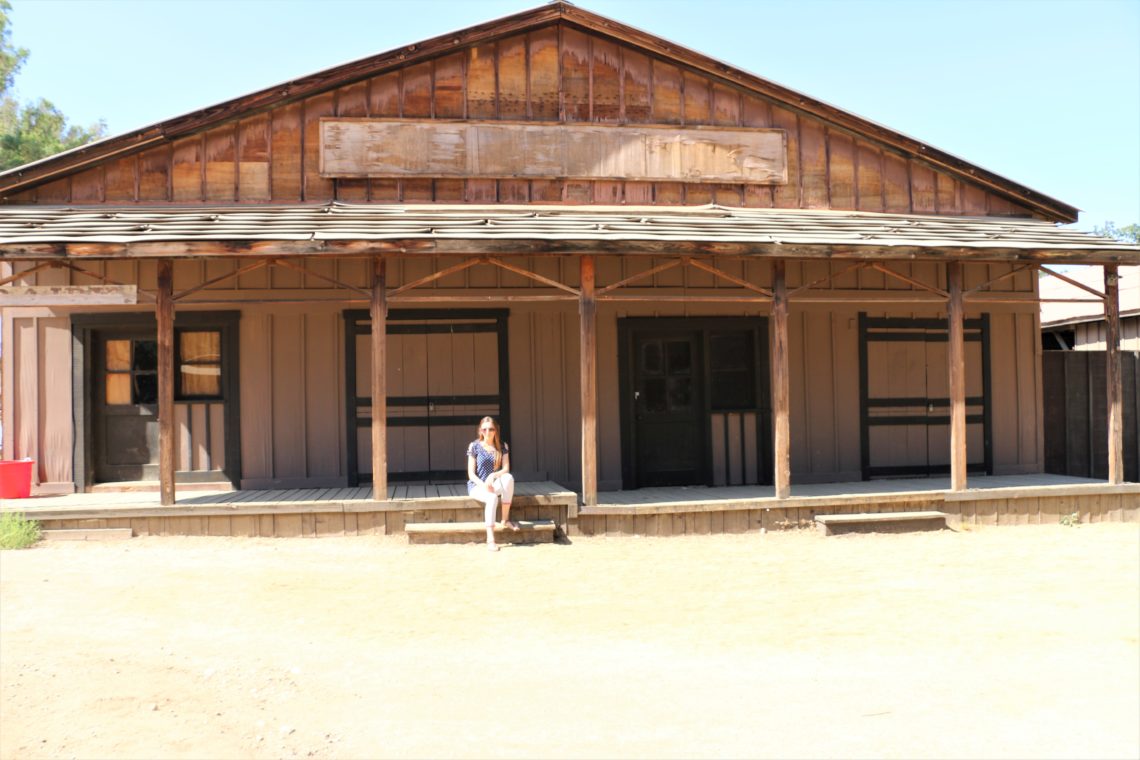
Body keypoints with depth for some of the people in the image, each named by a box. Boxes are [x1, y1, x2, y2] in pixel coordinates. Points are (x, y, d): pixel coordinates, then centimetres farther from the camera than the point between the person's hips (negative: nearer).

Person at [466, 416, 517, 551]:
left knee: (509, 477, -33)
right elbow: (471, 474, -7)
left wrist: (493, 476, -26)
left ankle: (505, 520, -22)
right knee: (492, 497, -37)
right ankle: (490, 539, -39)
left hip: (494, 484, 3)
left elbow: (506, 469, -6)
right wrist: (483, 485, -25)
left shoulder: (502, 447, 4)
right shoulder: (474, 446, -4)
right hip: (477, 485, -3)